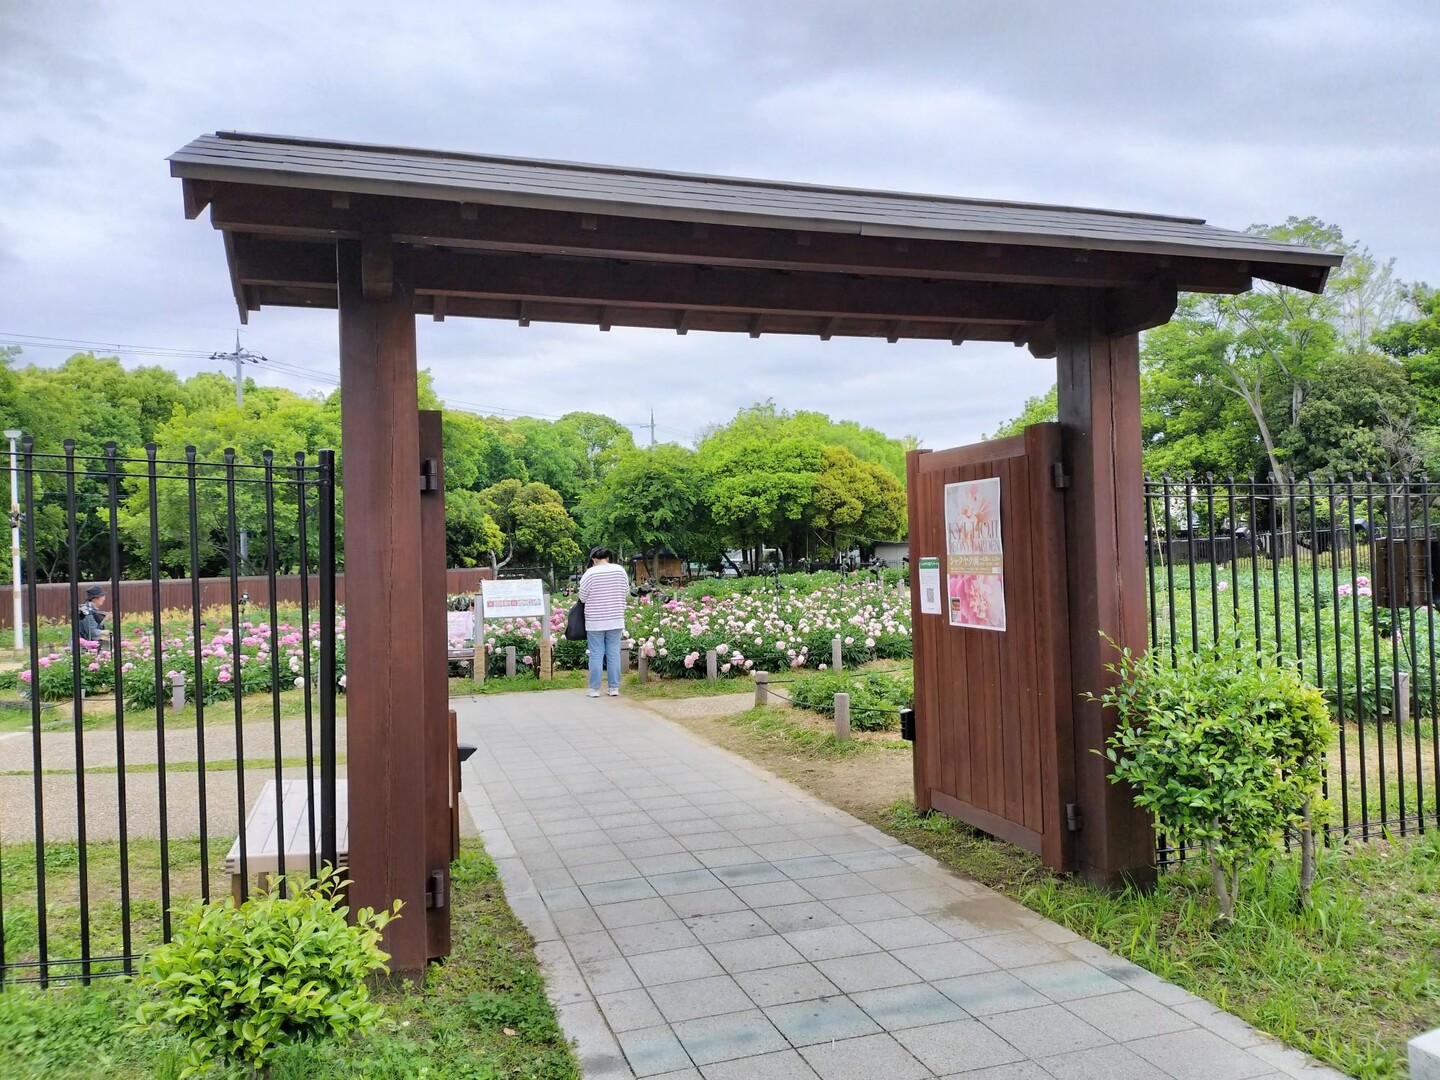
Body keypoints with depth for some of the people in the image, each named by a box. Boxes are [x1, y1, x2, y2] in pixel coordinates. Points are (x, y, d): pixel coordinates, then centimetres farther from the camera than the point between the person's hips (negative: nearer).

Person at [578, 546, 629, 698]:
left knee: (596, 655, 4)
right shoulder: (620, 570, -1)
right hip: (616, 620, 3)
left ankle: (594, 689, 8)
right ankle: (614, 688, 11)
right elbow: (627, 593, 8)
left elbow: (582, 598, -3)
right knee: (614, 654, 8)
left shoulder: (590, 573, -11)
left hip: (595, 621, -3)